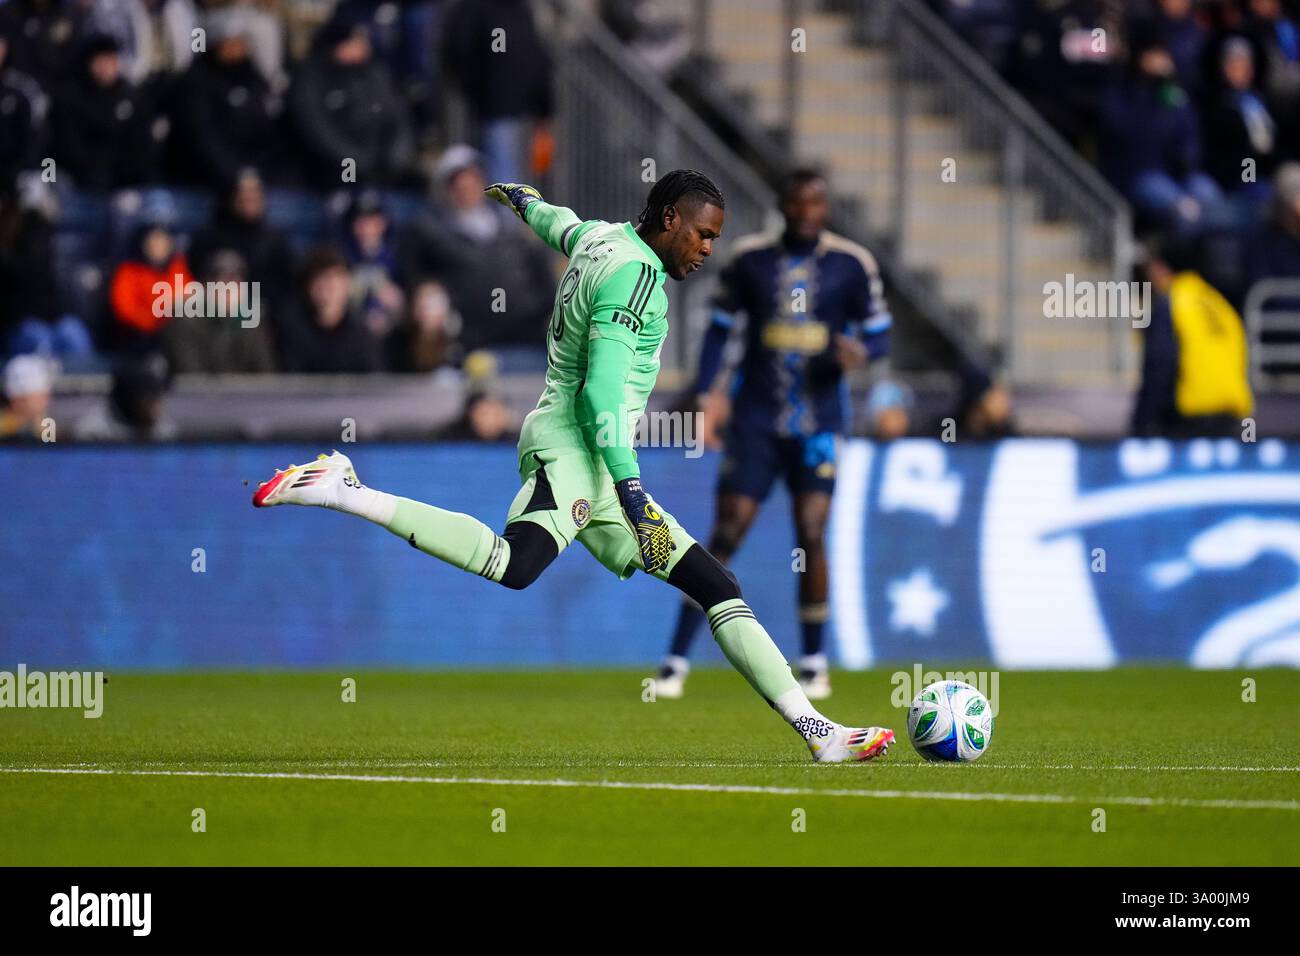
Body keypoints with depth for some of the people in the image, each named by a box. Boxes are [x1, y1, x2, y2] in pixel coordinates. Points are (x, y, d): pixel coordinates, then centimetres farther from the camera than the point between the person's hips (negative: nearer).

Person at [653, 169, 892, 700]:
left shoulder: (851, 264, 2)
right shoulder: (750, 259, 4)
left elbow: (879, 333, 7)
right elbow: (720, 327, 11)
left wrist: (860, 352, -17)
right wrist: (706, 393, 0)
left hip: (818, 421, 0)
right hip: (756, 421, 0)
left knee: (811, 535, -10)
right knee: (726, 536, -5)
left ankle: (814, 665, 6)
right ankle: (676, 662, -1)